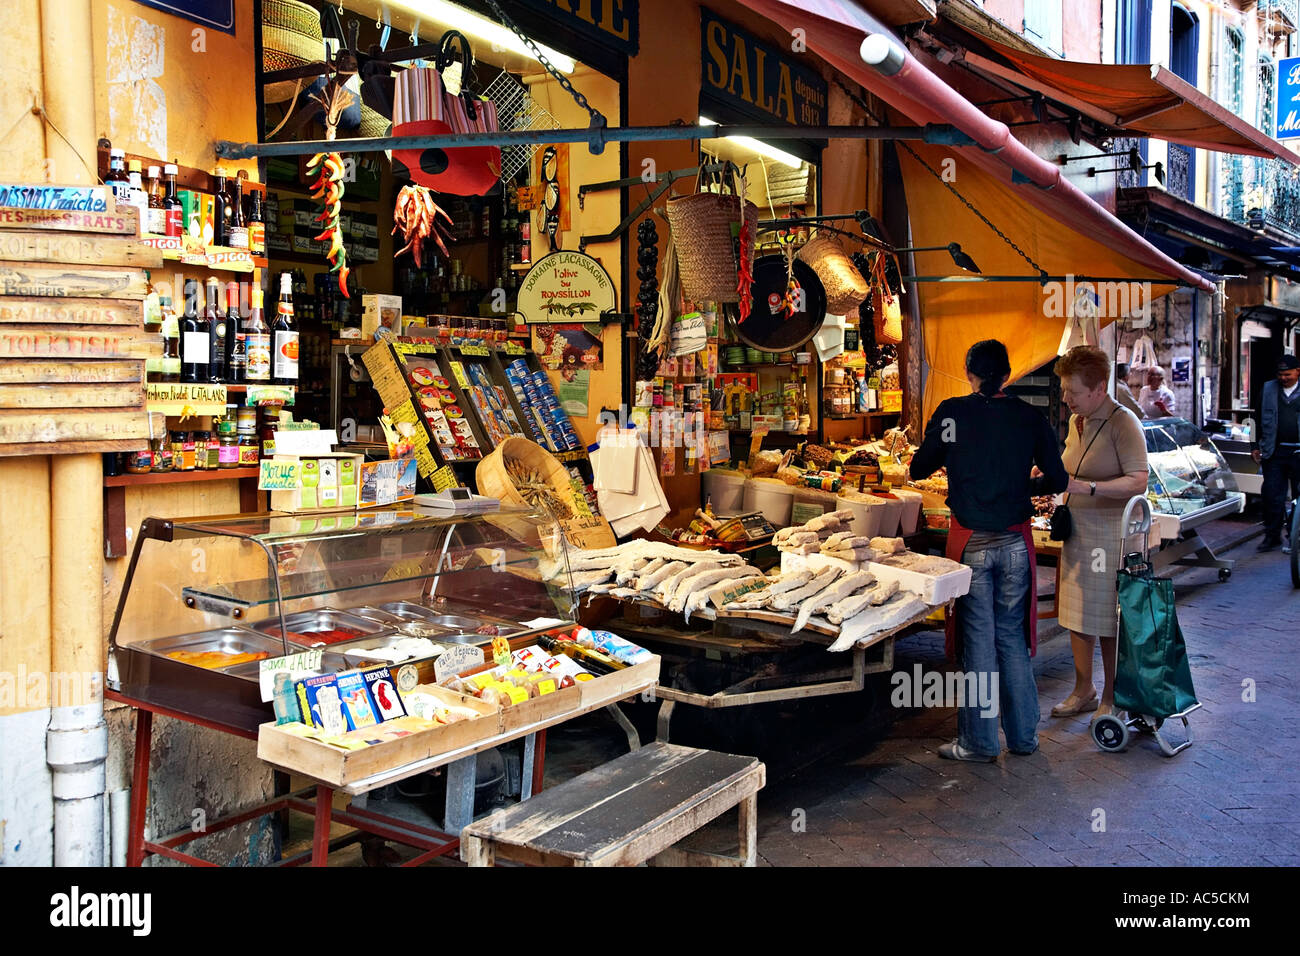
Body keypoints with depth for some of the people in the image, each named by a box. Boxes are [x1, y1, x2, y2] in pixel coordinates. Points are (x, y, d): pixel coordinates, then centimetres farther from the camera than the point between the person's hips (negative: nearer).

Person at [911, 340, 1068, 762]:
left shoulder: (951, 413, -7)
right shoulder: (1030, 417, -2)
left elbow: (919, 469, 1)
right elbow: (1057, 480, 2)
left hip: (971, 543, -2)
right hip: (1016, 541, 2)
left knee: (977, 639, 6)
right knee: (1012, 636, 14)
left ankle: (979, 741, 14)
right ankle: (1023, 735, 23)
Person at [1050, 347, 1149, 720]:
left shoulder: (1123, 422, -15)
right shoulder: (1077, 421, 10)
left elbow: (1139, 482, -21)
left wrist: (1089, 488, -28)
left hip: (1109, 534, -8)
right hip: (1076, 531, 8)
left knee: (1108, 622, 2)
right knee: (1077, 616, 13)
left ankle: (1110, 699, 16)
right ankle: (1083, 691, 26)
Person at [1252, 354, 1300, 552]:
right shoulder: (1268, 389, 9)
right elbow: (1260, 420, 14)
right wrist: (1256, 446, 9)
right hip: (1274, 452, 2)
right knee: (1272, 495, 0)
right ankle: (1272, 536, 8)